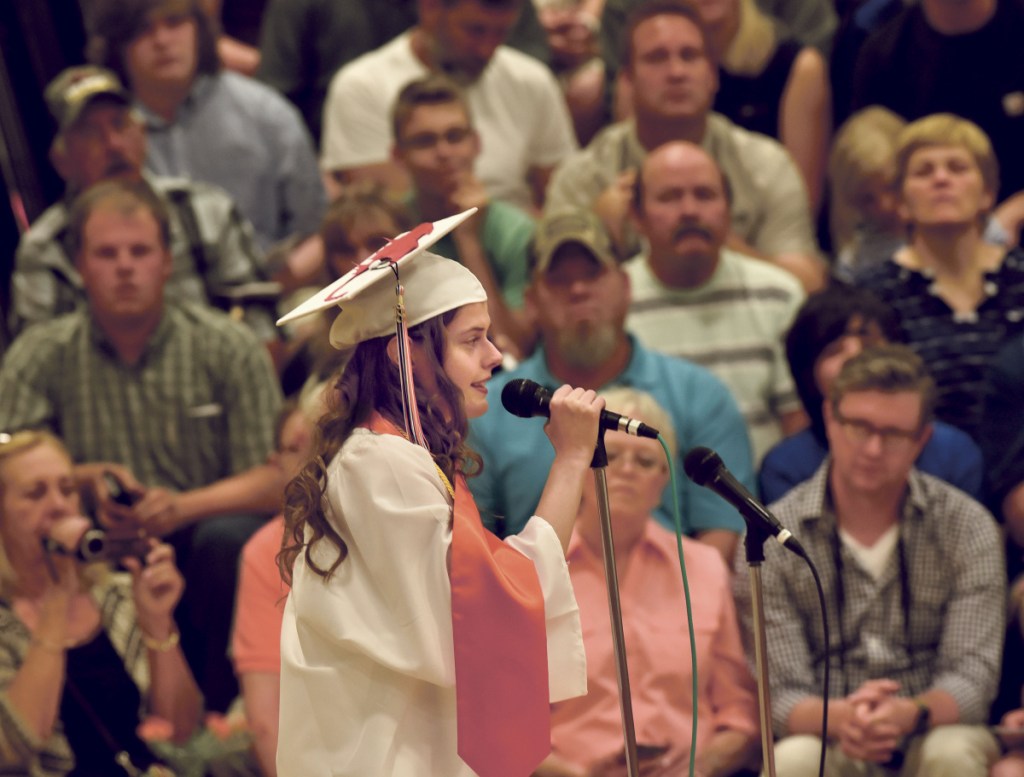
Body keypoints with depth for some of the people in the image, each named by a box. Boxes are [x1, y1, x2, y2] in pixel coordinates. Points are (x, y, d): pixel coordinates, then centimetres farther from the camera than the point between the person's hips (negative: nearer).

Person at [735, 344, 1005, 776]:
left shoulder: (968, 528, 0)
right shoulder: (771, 540, -3)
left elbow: (973, 673, -8)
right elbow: (780, 695, -9)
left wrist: (911, 714, -32)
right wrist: (838, 718, -34)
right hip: (829, 742, -1)